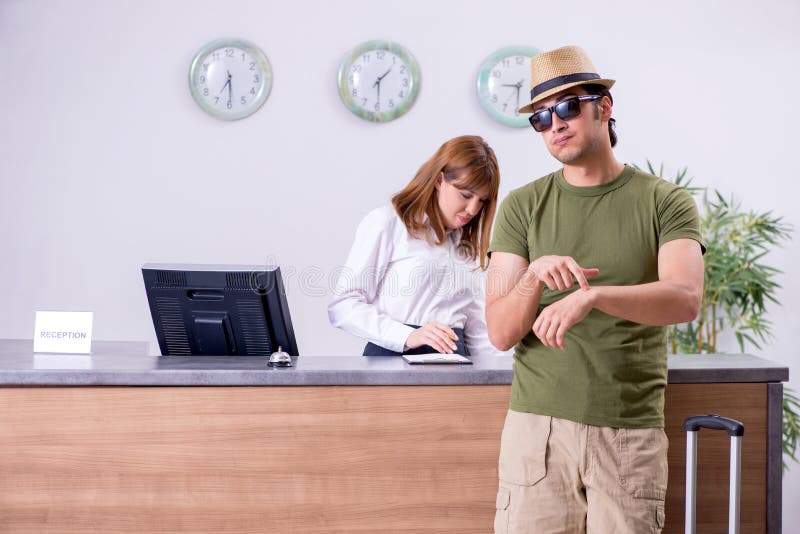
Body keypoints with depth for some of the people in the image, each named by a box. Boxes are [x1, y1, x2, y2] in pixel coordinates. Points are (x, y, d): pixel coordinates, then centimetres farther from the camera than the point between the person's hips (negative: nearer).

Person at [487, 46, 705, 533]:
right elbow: (500, 333, -1)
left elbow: (686, 299, -17)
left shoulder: (665, 202, 1)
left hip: (632, 431, 0)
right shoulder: (523, 206, 5)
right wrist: (533, 278, -22)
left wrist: (592, 295, -32)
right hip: (538, 424, 1)